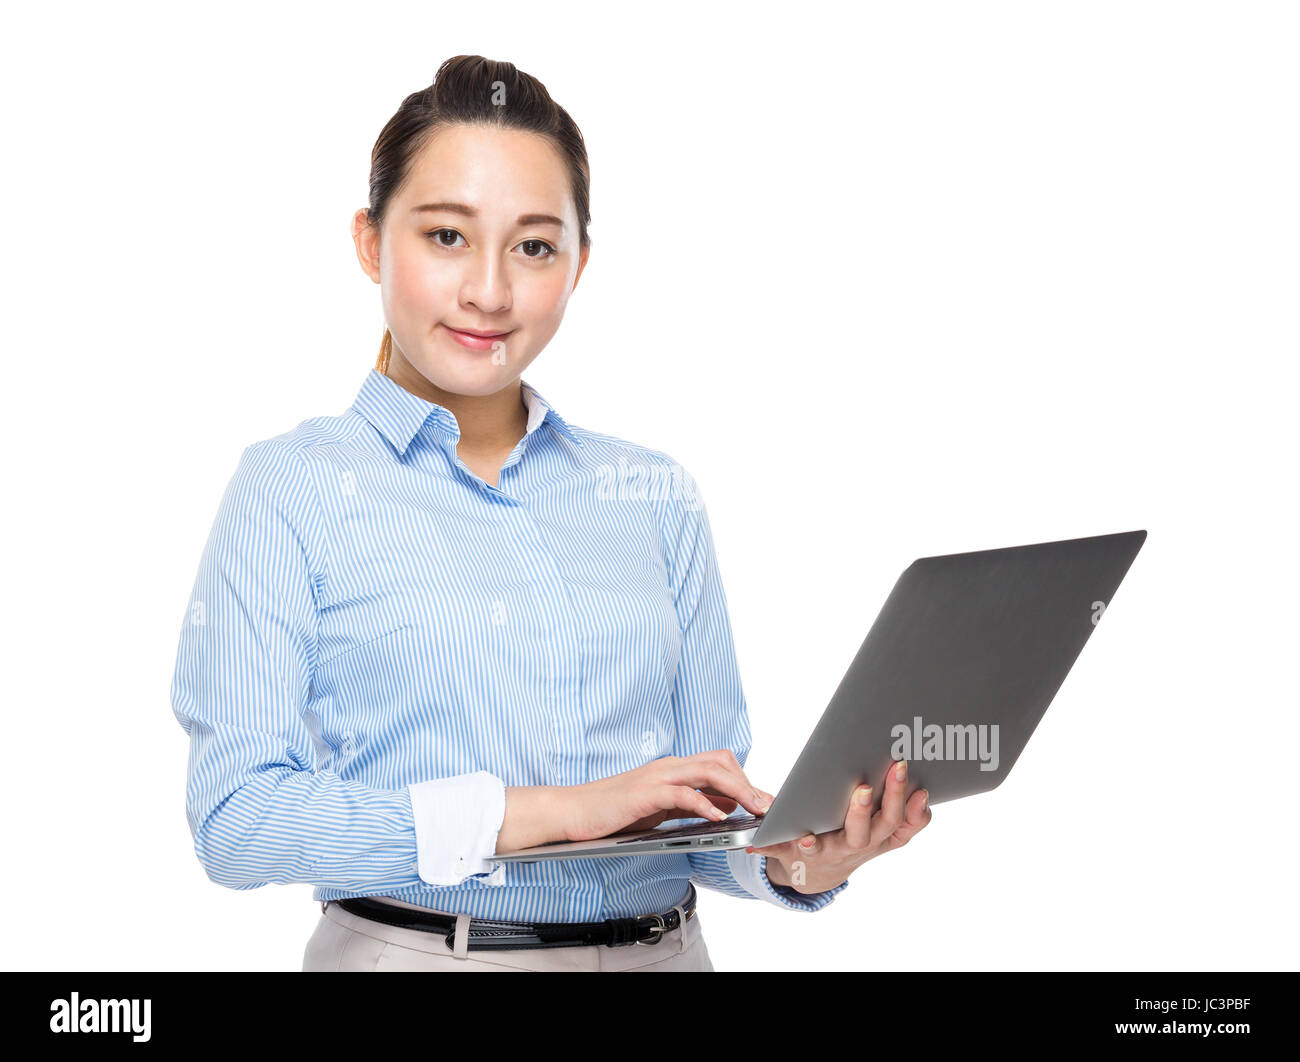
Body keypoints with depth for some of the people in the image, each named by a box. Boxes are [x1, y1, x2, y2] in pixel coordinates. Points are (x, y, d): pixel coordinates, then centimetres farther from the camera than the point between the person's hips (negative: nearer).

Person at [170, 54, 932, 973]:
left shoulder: (659, 500, 9)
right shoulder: (294, 489, -2)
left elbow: (704, 818, 11)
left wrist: (796, 863, -11)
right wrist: (550, 809, -17)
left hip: (660, 950, 4)